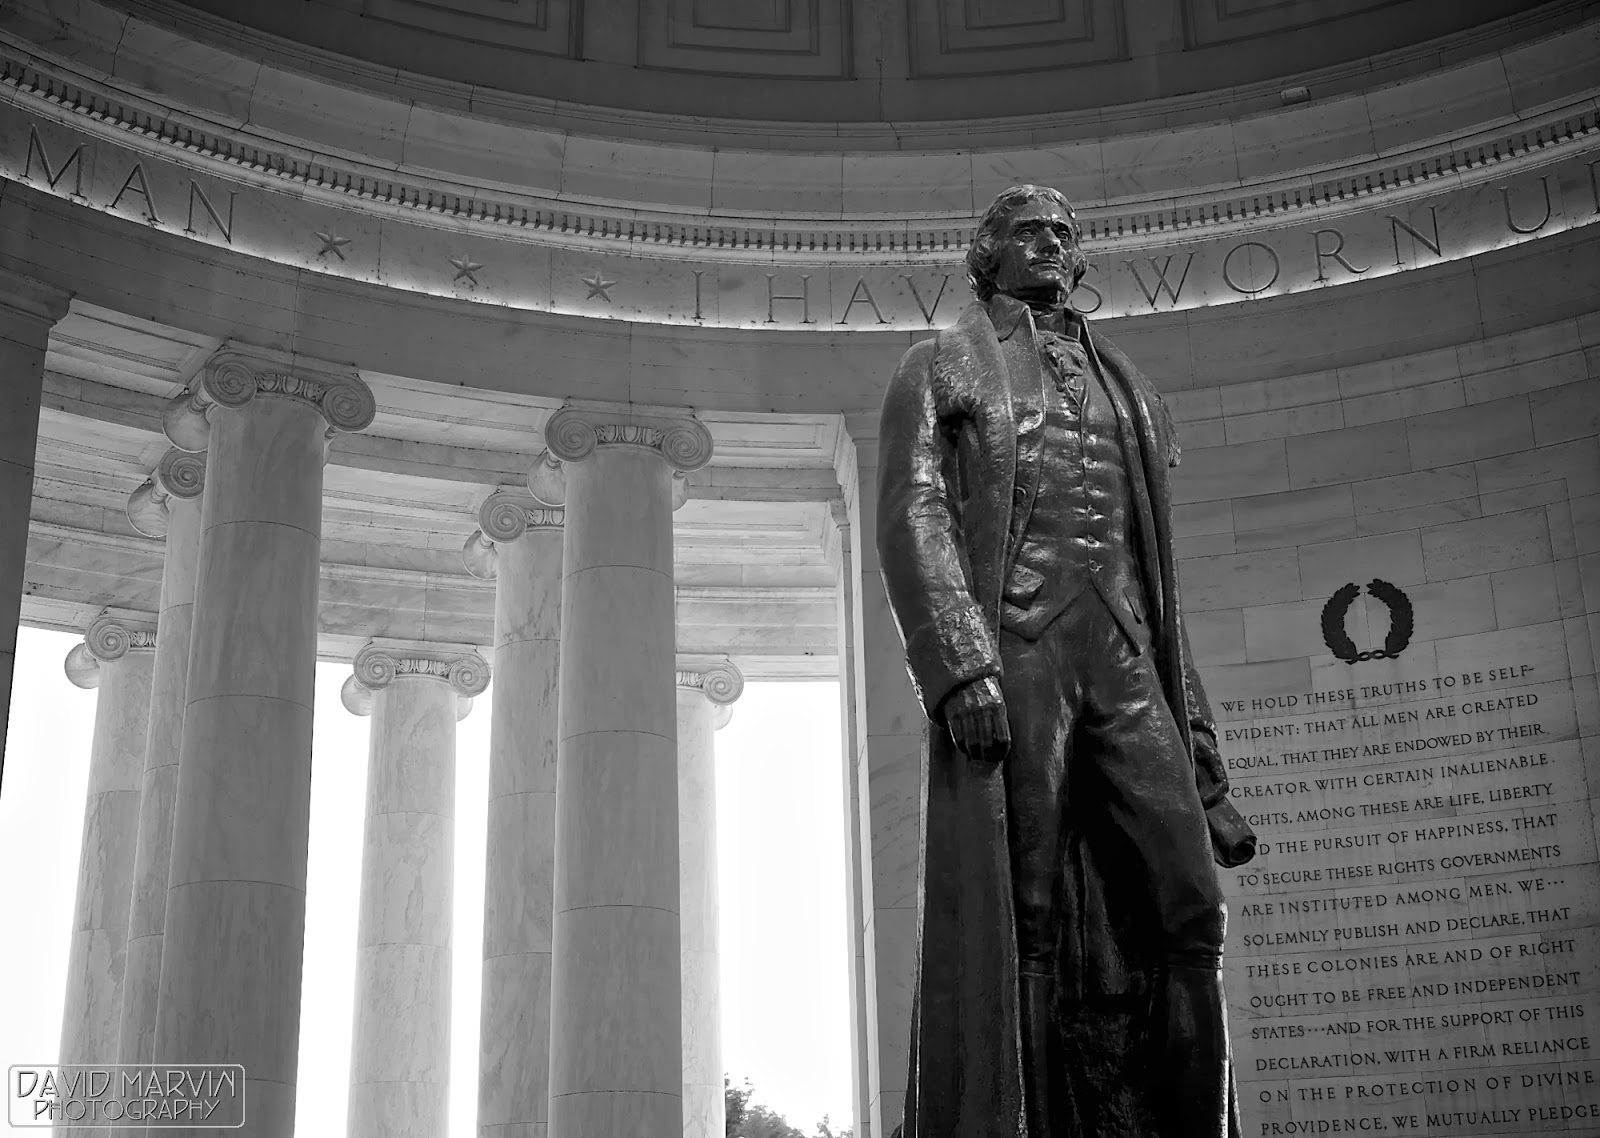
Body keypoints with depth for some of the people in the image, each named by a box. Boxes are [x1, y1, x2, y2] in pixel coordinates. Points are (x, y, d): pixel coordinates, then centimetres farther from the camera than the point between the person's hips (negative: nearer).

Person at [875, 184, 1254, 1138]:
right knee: (1016, 924, -8)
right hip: (1005, 655, -4)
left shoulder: (1131, 393, 28)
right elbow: (912, 518, -1)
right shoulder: (942, 368, 16)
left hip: (1124, 667, 4)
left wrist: (1203, 767, 16)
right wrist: (962, 663, -20)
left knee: (1188, 907, -10)